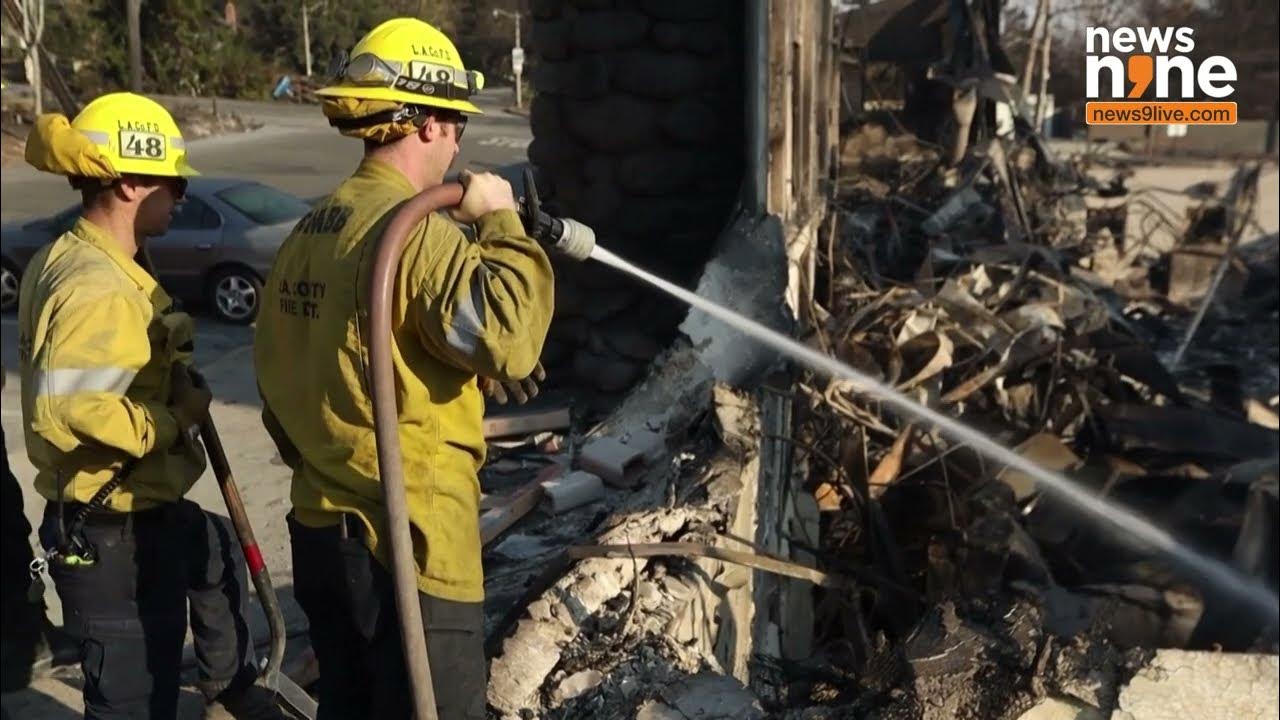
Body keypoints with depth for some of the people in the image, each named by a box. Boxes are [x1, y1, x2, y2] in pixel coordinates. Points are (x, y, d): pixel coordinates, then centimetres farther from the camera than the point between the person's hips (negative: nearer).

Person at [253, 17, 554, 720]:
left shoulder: (308, 231, 9)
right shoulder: (417, 230, -18)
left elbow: (276, 380, 16)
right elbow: (509, 341, -28)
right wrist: (500, 223, -15)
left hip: (320, 529, 9)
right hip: (408, 539, -9)